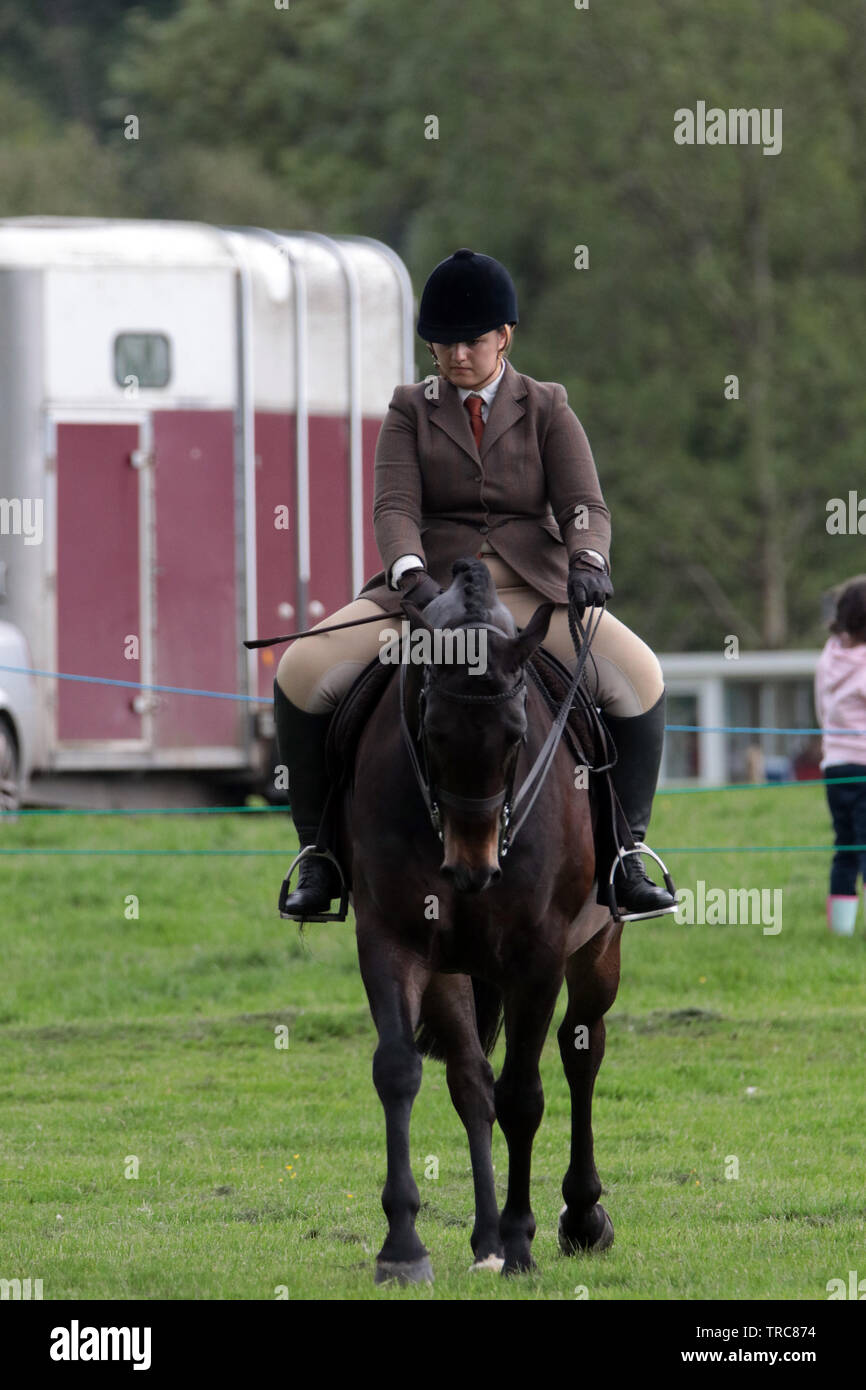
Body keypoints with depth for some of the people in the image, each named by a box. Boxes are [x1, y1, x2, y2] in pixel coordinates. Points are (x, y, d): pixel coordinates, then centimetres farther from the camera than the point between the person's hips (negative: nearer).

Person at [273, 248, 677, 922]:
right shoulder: (411, 411, 9)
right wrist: (411, 575, -27)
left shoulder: (547, 410, 9)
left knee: (638, 675, -27)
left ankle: (626, 852, -15)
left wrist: (589, 562, -27)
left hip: (531, 592, 0)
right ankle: (319, 853, -9)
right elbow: (394, 507, -5)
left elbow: (585, 506, -3)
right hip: (426, 588, 1)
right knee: (302, 671, -22)